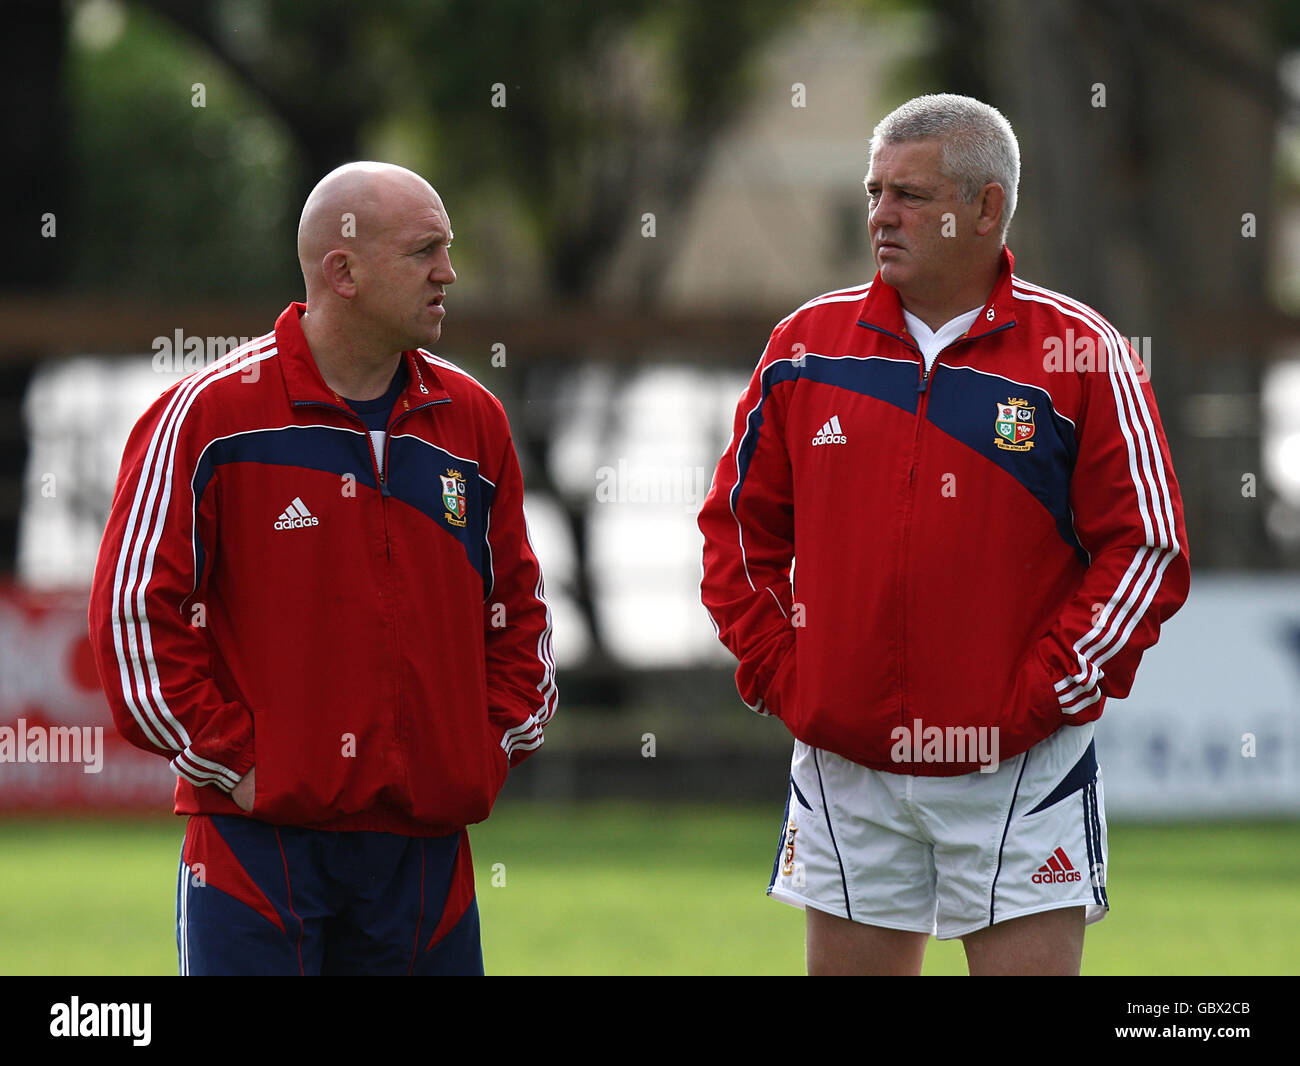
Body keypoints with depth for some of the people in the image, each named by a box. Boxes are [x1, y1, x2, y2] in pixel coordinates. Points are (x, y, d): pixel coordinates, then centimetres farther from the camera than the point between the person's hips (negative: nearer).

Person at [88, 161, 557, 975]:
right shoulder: (210, 416, -5)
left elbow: (518, 610, 20)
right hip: (257, 839, -5)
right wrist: (230, 761, -8)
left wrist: (490, 748, 8)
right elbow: (134, 610, -6)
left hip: (424, 844, 5)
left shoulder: (472, 421, 11)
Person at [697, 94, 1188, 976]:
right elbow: (738, 528, 14)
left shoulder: (1080, 356, -3)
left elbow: (1149, 552, -5)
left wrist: (1041, 696, -10)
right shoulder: (806, 347, 7)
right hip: (845, 774, 3)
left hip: (1019, 771, -3)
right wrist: (777, 674, 3)